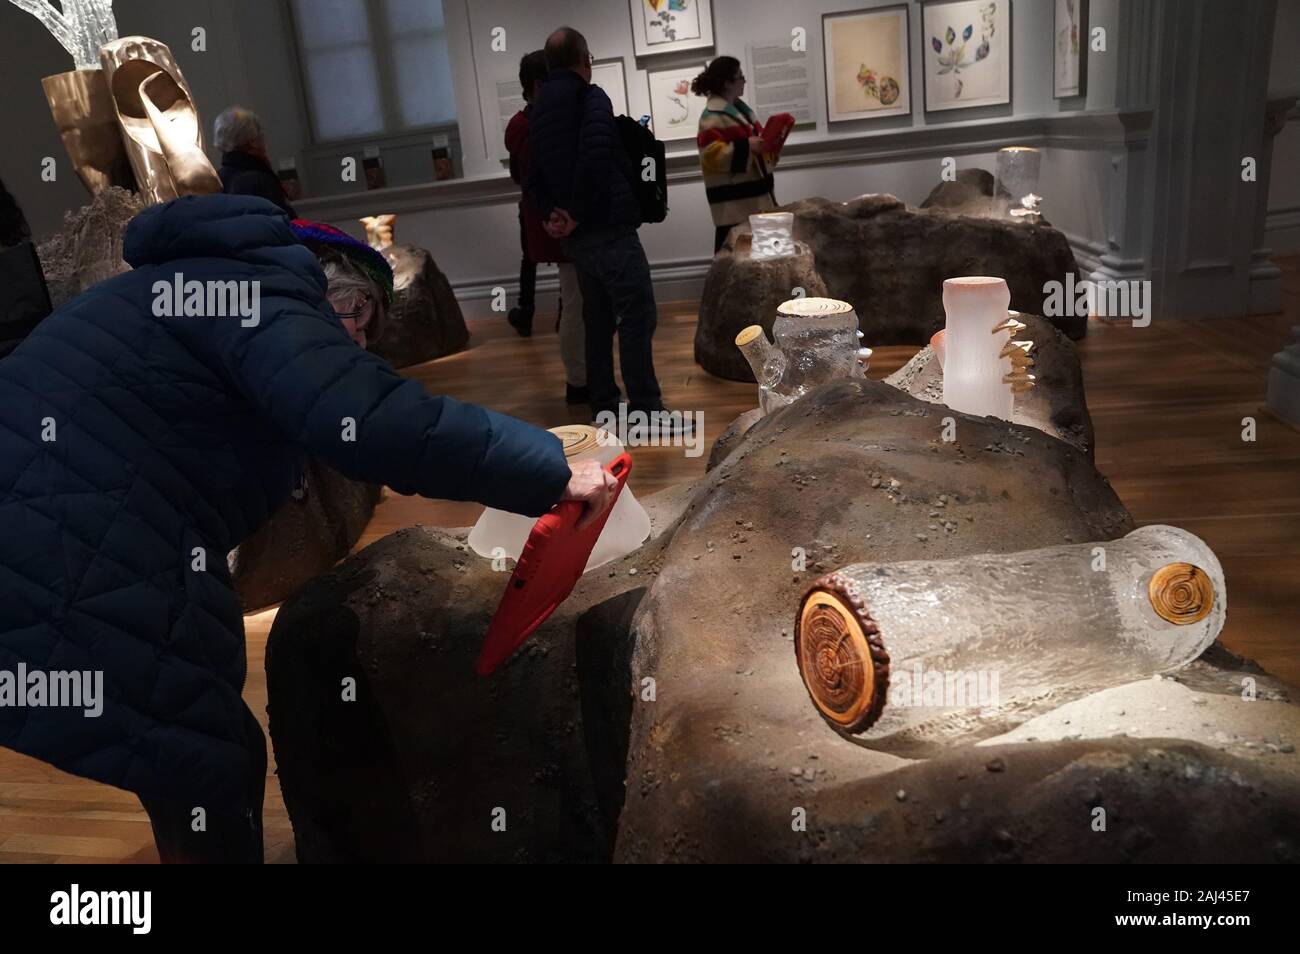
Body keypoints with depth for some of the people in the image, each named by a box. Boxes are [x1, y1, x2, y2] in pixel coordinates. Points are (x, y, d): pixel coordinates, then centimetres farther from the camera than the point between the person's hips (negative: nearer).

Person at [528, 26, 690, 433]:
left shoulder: (539, 110, 16)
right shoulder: (590, 97, -7)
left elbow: (533, 174, 13)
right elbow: (595, 155, -24)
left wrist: (550, 215, 1)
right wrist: (577, 214, -16)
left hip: (575, 235, 8)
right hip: (607, 227, -8)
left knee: (598, 317, 13)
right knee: (637, 316, -5)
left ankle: (605, 406, 17)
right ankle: (645, 411, -4)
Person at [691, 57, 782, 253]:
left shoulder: (738, 106, 15)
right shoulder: (713, 115, -14)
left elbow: (754, 135, 29)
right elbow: (711, 154, -24)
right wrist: (746, 147, -26)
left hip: (754, 190, 10)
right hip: (733, 199, -10)